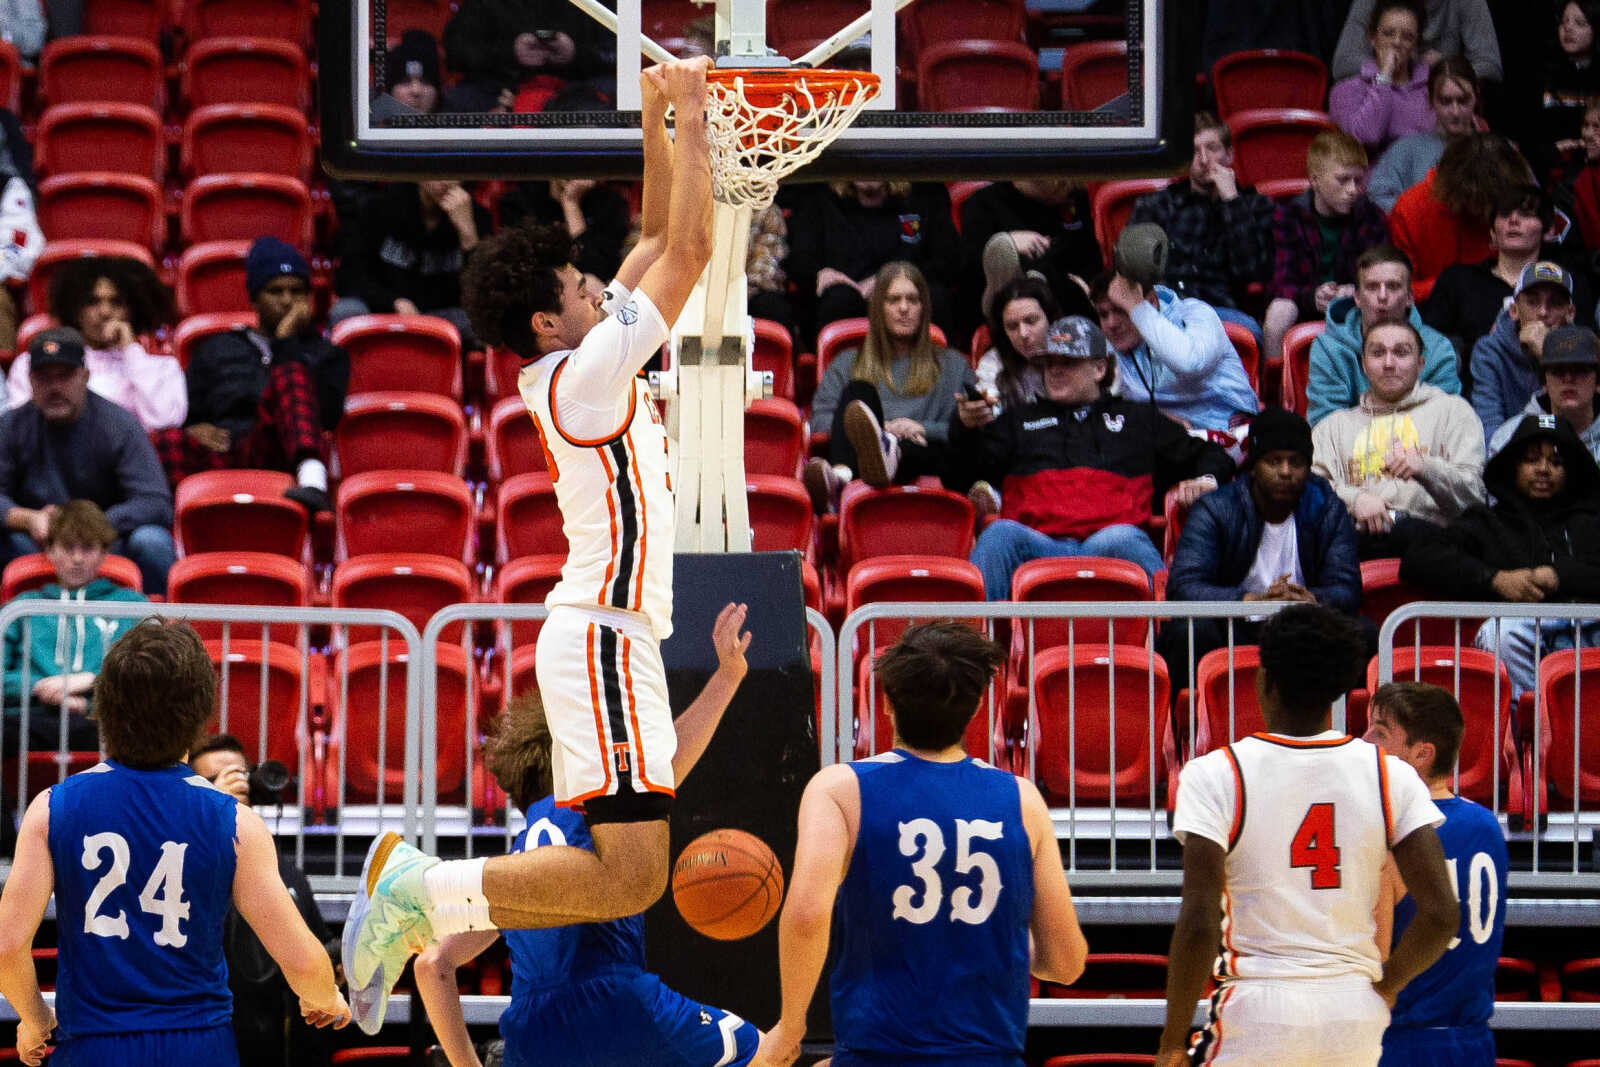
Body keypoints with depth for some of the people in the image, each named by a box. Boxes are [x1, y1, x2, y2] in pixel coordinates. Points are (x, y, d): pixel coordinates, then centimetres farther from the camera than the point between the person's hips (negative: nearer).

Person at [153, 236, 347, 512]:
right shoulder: (217, 348, 32)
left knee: (290, 374, -30)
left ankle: (311, 478, -56)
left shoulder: (326, 354, 26)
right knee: (169, 441, -32)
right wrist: (192, 430, -1)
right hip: (218, 456, 2)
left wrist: (286, 342, 8)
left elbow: (327, 414, 5)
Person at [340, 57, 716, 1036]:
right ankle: (431, 893, -13)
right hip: (604, 638, -10)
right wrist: (686, 118, -8)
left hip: (607, 638, 10)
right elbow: (687, 250, -14)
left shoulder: (586, 362, 14)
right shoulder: (585, 373, -12)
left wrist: (659, 116, 15)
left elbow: (659, 238, 22)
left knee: (618, 871, 11)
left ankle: (418, 892, 10)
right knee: (633, 875, -17)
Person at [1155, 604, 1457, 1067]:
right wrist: (1383, 988, 11)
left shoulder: (1216, 776, -7)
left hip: (1258, 1011, -4)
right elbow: (1440, 915, -6)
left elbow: (1199, 924, -14)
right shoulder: (1391, 776, 2)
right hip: (1356, 1017, 4)